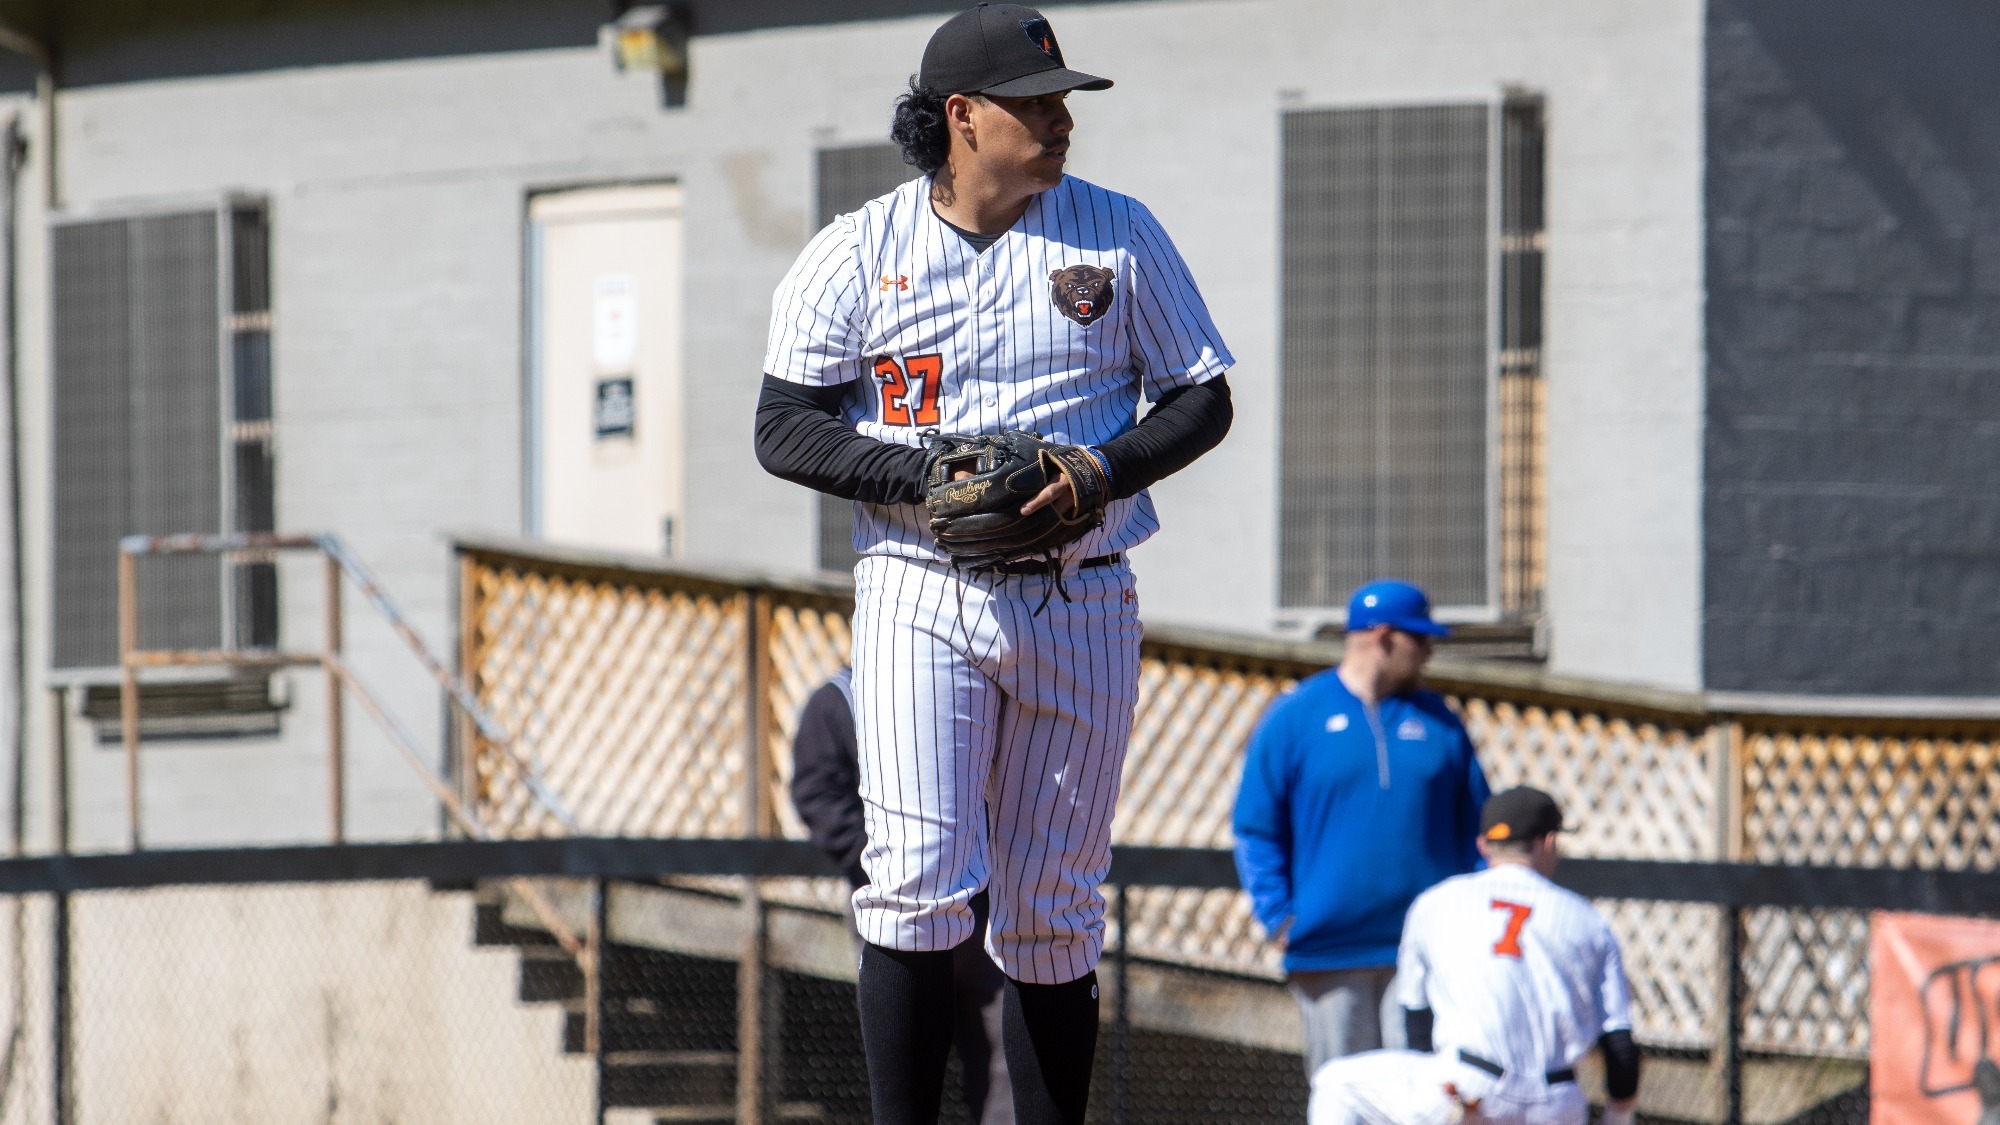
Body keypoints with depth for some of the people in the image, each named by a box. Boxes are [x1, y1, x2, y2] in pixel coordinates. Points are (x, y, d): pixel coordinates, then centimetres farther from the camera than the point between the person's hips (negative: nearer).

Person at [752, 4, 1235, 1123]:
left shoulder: (1120, 234, 5)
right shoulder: (858, 252, 2)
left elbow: (1203, 400, 9)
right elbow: (786, 428, 0)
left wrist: (1105, 468, -10)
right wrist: (925, 473, -15)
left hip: (1081, 603, 2)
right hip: (921, 597, -2)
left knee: (1055, 910, 5)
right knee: (921, 881, -15)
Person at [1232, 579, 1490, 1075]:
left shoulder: (1437, 719, 12)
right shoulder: (1294, 717, 3)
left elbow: (1476, 823, 14)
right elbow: (1255, 828, 3)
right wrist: (1279, 918, -6)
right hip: (1327, 953, -2)